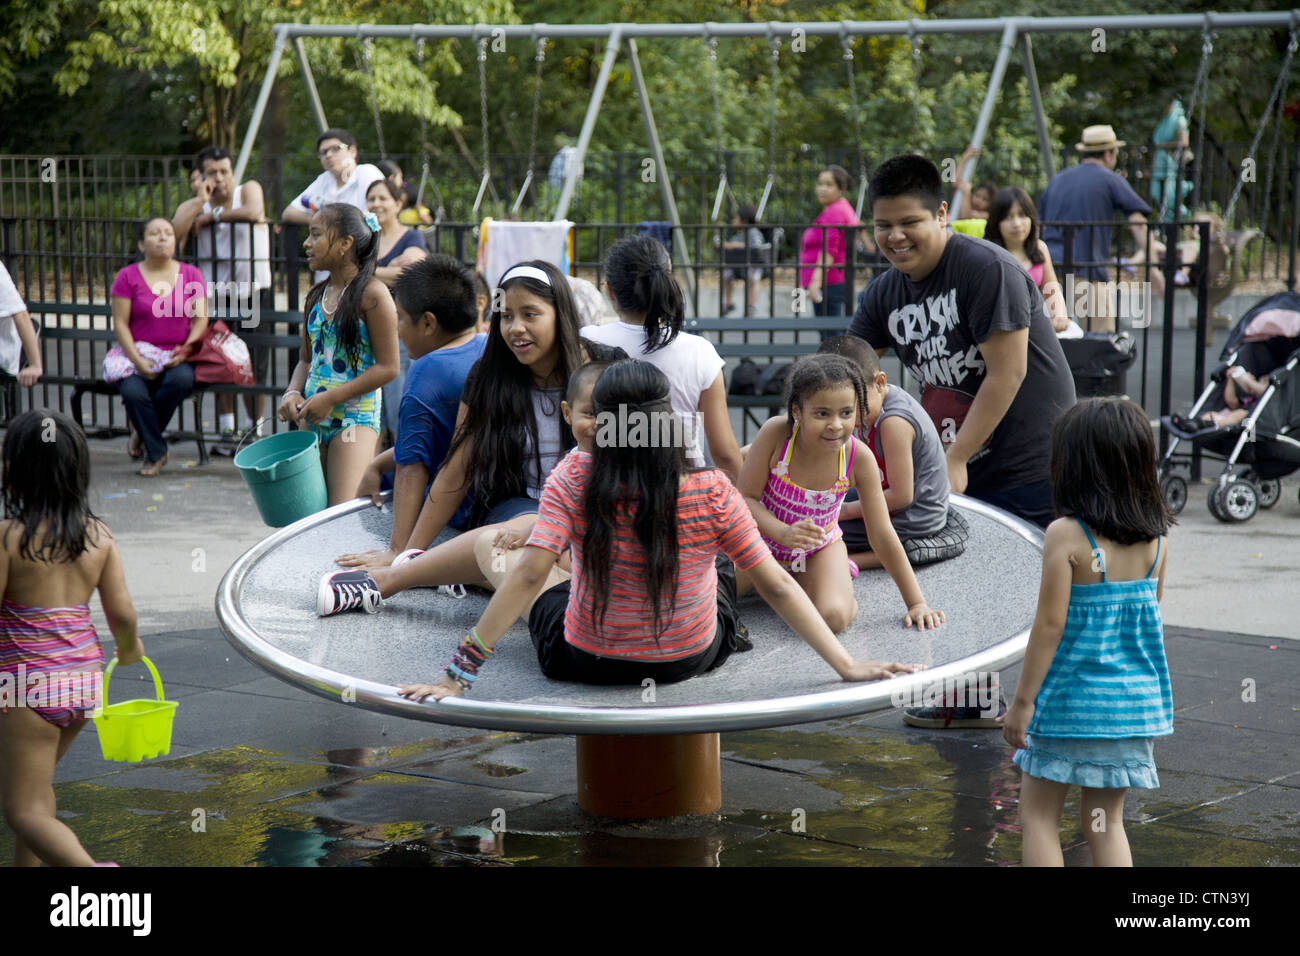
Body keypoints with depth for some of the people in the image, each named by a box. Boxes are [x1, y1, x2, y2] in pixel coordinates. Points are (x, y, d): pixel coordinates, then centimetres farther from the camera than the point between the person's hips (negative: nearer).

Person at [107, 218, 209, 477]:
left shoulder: (191, 275, 9)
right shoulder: (128, 276, 4)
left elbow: (200, 320, 5)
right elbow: (120, 324, -1)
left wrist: (186, 350, -13)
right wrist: (138, 361, -15)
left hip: (177, 357, 1)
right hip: (137, 354, -1)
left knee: (182, 379, -34)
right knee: (133, 391, -33)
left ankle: (143, 431, -7)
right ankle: (156, 452, -13)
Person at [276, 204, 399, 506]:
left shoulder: (372, 294, -10)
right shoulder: (316, 296, 12)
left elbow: (387, 367, -12)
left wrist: (331, 398, -15)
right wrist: (293, 393, -1)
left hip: (356, 416, -7)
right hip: (313, 417, 7)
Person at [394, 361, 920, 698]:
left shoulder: (574, 479, -22)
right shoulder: (712, 493, -20)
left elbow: (528, 576, -27)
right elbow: (778, 587, -17)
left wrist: (459, 672, -26)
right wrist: (847, 665, -10)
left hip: (586, 661, -1)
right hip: (691, 659, 1)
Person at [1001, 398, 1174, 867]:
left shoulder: (1067, 534, -16)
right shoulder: (1155, 538, 0)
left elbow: (1050, 624, -15)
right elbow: (1150, 607, 9)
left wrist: (1022, 701, -9)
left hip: (1071, 698, -5)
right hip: (1134, 698, 5)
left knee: (1038, 813, 9)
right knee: (1105, 821, 15)